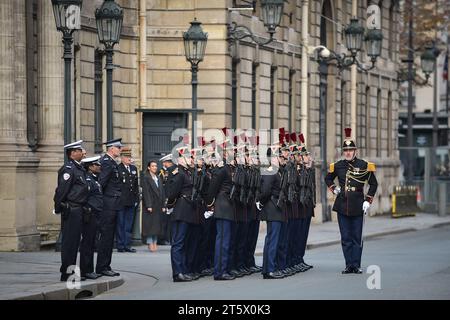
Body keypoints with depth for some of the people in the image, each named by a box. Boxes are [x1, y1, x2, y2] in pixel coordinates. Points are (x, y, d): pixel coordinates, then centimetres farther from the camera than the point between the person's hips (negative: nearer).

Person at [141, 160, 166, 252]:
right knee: (149, 224, -6)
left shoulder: (159, 178, 15)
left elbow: (162, 192, 14)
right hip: (150, 205, -6)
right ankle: (150, 243, -4)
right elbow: (146, 192, -10)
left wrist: (163, 205, 8)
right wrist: (148, 205, -17)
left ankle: (155, 243, 9)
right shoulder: (146, 178, -4)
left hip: (158, 205, 6)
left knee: (157, 224, 5)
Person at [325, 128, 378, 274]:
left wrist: (368, 200, -3)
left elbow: (373, 184, 5)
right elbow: (328, 179, 23)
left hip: (357, 207, -2)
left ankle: (356, 265, 6)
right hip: (342, 206, 2)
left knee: (357, 238, 2)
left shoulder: (364, 165, -2)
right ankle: (349, 265, 9)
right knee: (345, 238, 4)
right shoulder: (337, 166, 4)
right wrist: (333, 188, 5)